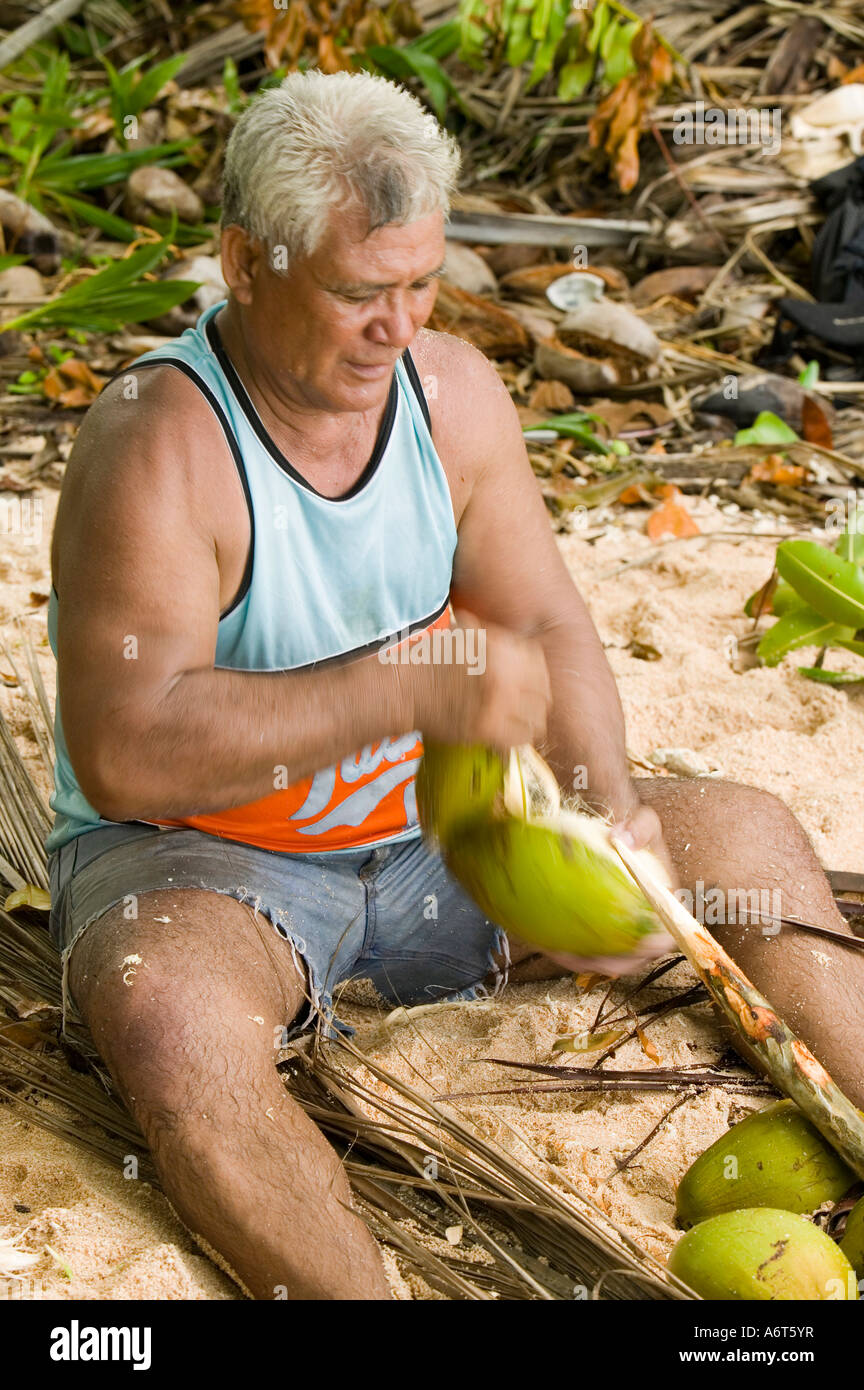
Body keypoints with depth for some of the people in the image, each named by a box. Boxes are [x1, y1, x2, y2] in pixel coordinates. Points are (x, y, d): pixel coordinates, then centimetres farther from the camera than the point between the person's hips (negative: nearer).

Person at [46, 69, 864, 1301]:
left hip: (431, 834, 6)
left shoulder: (452, 391, -3)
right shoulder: (159, 447, -23)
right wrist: (408, 689, -35)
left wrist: (610, 813, -15)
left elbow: (545, 628, 3)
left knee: (748, 839, 1)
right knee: (169, 1021, -40)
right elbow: (123, 756, -31)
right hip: (194, 855, -6)